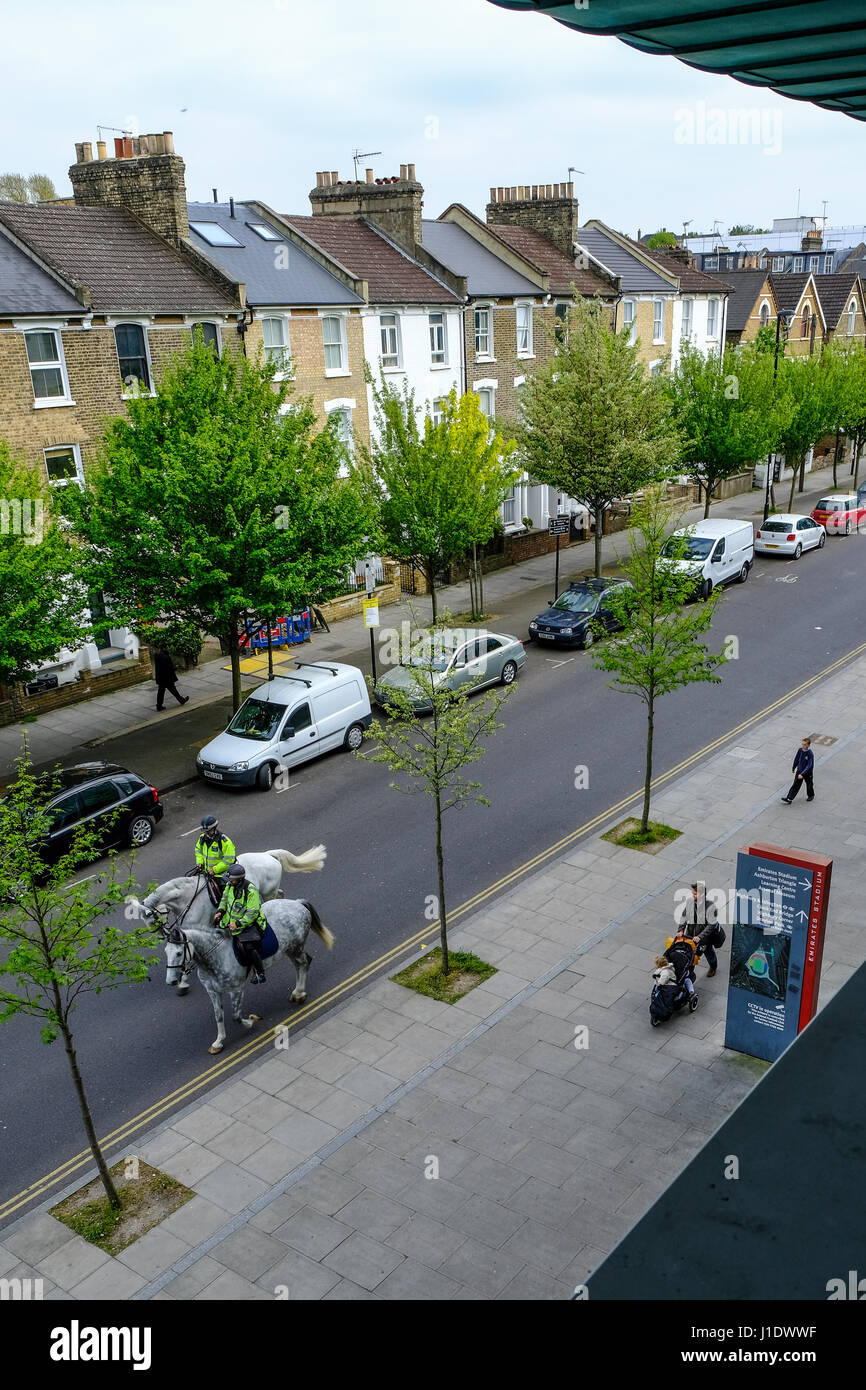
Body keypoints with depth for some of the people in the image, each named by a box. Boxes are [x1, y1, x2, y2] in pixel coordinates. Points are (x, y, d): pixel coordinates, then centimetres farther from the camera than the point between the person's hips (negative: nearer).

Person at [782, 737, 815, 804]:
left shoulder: (810, 754, -27)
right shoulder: (800, 750, -10)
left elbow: (809, 765, -29)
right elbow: (796, 759, 7)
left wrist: (802, 774, -36)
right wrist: (793, 768, 17)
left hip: (807, 772, -4)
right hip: (799, 771, 4)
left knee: (809, 785, 19)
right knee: (795, 785, 3)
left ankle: (811, 795, 46)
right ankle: (789, 799, 0)